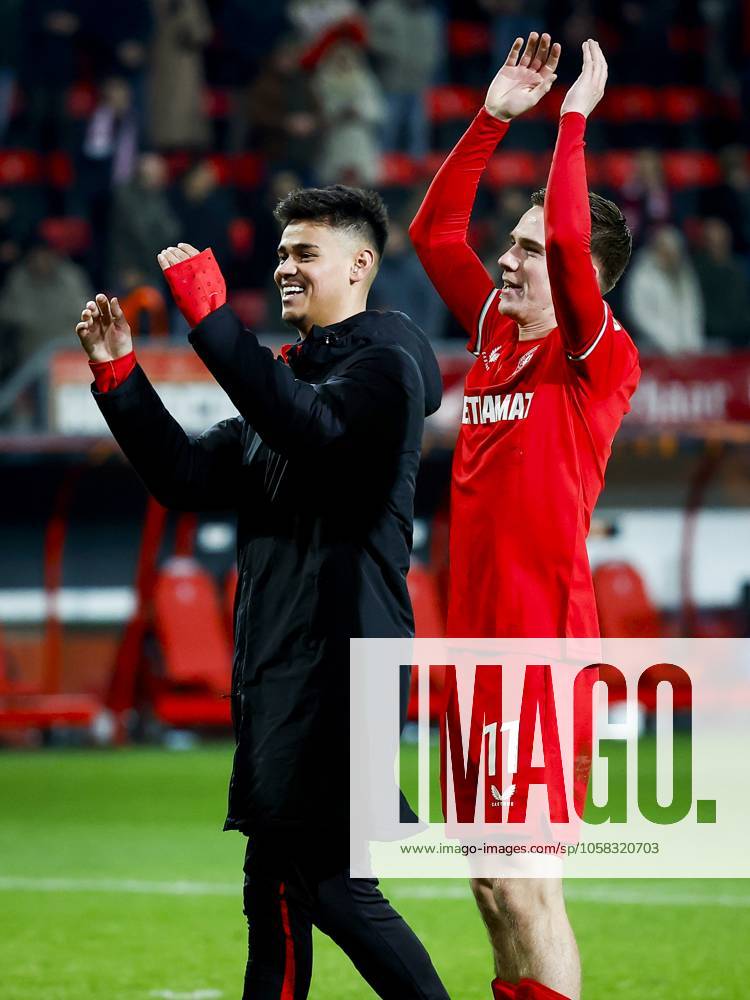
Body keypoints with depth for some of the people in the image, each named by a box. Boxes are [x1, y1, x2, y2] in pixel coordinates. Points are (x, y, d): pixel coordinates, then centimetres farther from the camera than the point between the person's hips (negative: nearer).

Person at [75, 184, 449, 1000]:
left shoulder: (384, 363, -5)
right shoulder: (289, 375, 22)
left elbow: (313, 427, -25)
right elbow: (187, 477, 18)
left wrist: (208, 317, -26)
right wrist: (117, 373, 8)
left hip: (341, 656, -9)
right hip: (276, 663, 9)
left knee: (330, 883, -13)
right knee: (279, 881, 9)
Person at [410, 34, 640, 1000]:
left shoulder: (597, 364, -8)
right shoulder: (494, 339, 12)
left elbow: (570, 240, -23)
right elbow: (435, 230, 19)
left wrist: (576, 115, -14)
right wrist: (495, 115, 13)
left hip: (543, 648, -8)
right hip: (476, 641, 8)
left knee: (524, 886, -9)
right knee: (489, 878, 11)